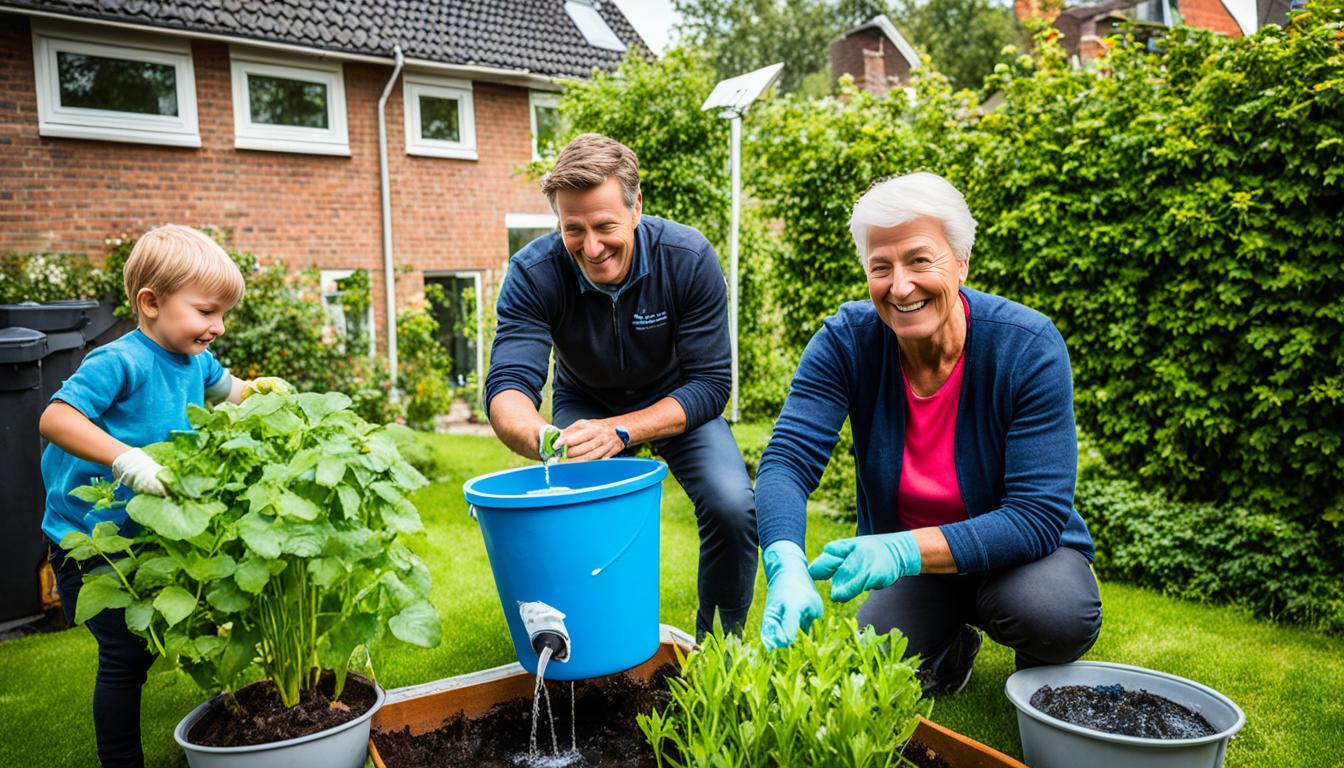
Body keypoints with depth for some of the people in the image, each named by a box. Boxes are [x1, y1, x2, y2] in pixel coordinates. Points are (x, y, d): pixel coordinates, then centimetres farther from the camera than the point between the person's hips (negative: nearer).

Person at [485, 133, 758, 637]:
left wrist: (620, 431, -41)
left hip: (677, 403, 0)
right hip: (585, 402, 1)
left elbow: (709, 385, -25)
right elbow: (507, 387, -32)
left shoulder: (689, 259, -27)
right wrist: (544, 438, -57)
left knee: (733, 507, -24)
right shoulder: (533, 273, -25)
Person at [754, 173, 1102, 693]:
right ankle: (951, 647, 19)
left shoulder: (1029, 347, -23)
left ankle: (1040, 672, 7)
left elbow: (1038, 516, -27)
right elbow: (788, 459, -25)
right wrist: (787, 567, -45)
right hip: (909, 572, 2)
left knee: (1057, 612, -33)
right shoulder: (847, 339, -16)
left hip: (1020, 553, -2)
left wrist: (906, 549, -42)